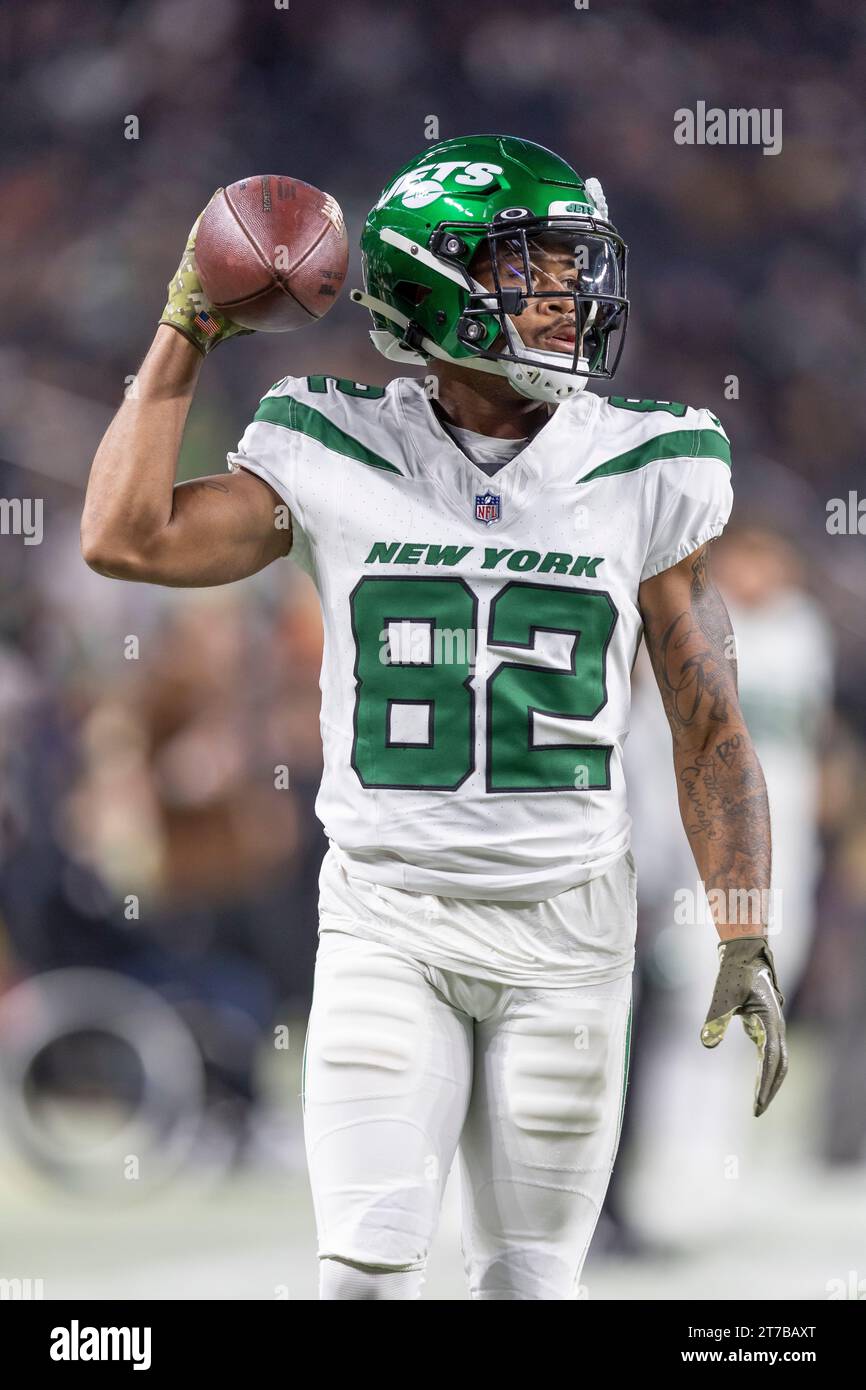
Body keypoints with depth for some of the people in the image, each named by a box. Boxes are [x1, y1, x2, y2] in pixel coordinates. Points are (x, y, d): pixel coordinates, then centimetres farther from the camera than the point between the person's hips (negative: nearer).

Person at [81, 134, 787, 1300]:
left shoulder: (640, 476, 1)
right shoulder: (339, 461, 0)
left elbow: (709, 730, 5)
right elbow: (127, 539, -8)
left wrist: (745, 943, -2)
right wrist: (186, 337, -2)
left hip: (567, 927, 1)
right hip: (389, 919, -1)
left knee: (529, 1281, 5)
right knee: (368, 1270, -10)